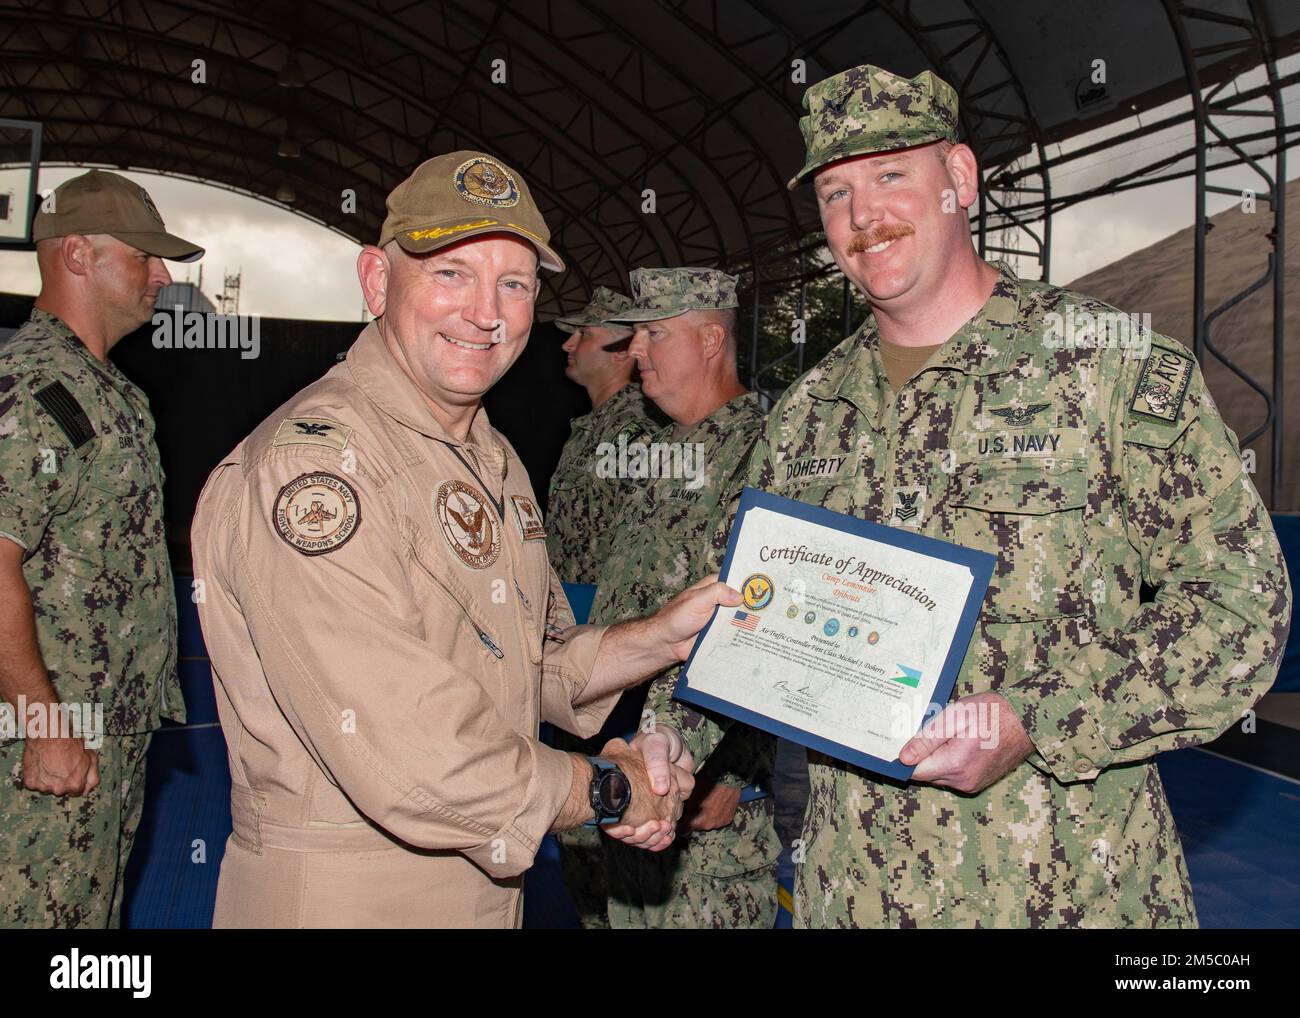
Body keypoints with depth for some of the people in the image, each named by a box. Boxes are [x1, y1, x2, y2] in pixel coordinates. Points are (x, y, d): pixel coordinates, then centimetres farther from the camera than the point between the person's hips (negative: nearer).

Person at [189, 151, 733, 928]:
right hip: (340, 895, -8)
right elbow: (410, 764, -28)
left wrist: (665, 637, -3)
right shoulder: (312, 460, -23)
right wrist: (610, 790, -14)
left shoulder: (494, 462, 8)